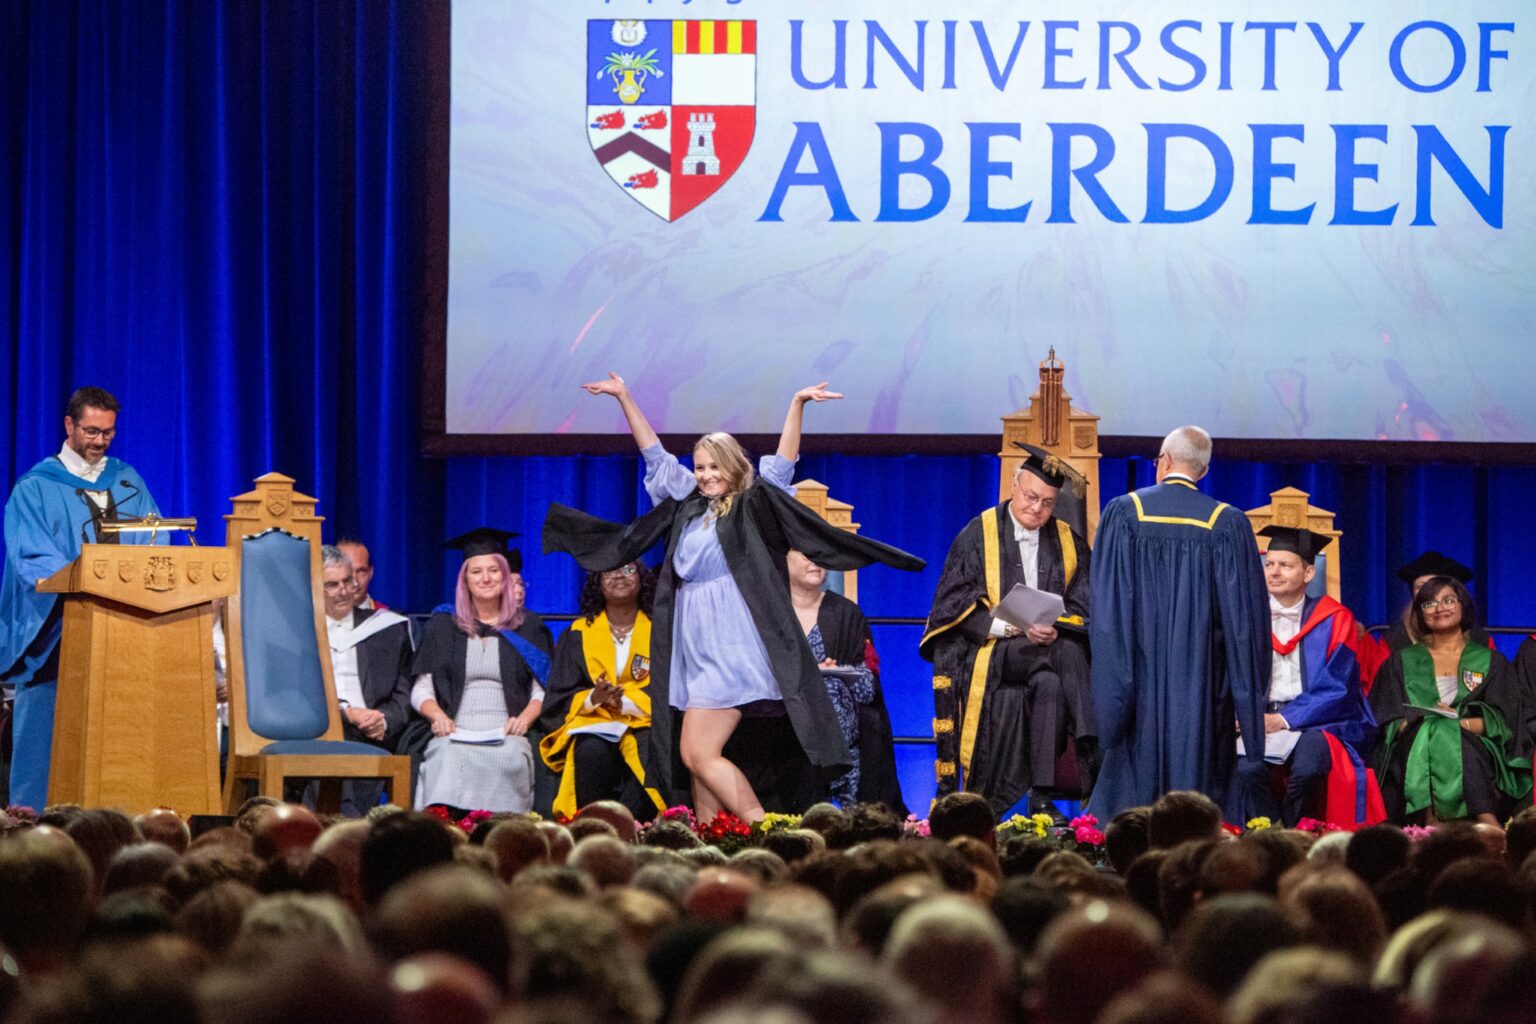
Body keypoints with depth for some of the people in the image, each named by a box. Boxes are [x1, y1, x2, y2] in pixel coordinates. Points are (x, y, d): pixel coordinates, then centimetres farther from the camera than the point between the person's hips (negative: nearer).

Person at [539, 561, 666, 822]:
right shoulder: (578, 634, 13)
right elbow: (561, 697, 7)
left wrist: (625, 702, -17)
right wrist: (593, 699, -15)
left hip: (643, 723, 0)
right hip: (593, 723, 0)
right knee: (592, 751, -37)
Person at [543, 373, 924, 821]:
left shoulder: (752, 508, 0)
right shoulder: (689, 505, 16)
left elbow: (782, 465, -11)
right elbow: (654, 455, 22)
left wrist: (797, 405, -23)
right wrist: (624, 398, 22)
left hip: (731, 647, -8)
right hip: (693, 647, 8)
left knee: (698, 754, -15)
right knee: (700, 754, 4)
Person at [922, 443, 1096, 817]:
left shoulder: (1068, 543, 12)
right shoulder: (978, 536, 4)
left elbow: (1082, 605, 5)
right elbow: (955, 604, -4)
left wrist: (1054, 629, -18)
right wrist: (1003, 626, -20)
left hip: (1049, 644, 3)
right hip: (990, 653, -3)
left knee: (1050, 685, -34)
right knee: (1066, 654, -32)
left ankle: (1042, 794, -38)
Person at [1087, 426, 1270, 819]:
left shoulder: (1123, 513, -2)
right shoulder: (1227, 524, -1)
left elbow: (1107, 603, -4)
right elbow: (1245, 613, -1)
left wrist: (1111, 682, 0)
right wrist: (1246, 693, 5)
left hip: (1141, 676, 0)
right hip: (1201, 680, 0)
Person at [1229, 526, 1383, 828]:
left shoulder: (1333, 620, 2)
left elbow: (1334, 689, -5)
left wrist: (1283, 720, -16)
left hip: (1319, 724, -2)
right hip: (1260, 721, 2)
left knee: (1308, 766, -35)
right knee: (1245, 765, -33)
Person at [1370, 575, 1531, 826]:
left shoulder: (1491, 662, 20)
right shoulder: (1402, 662, 22)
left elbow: (1500, 720, 6)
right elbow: (1387, 720, 9)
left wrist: (1460, 723, -14)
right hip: (1413, 756, 1)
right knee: (1429, 732, -36)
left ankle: (1488, 828, -51)